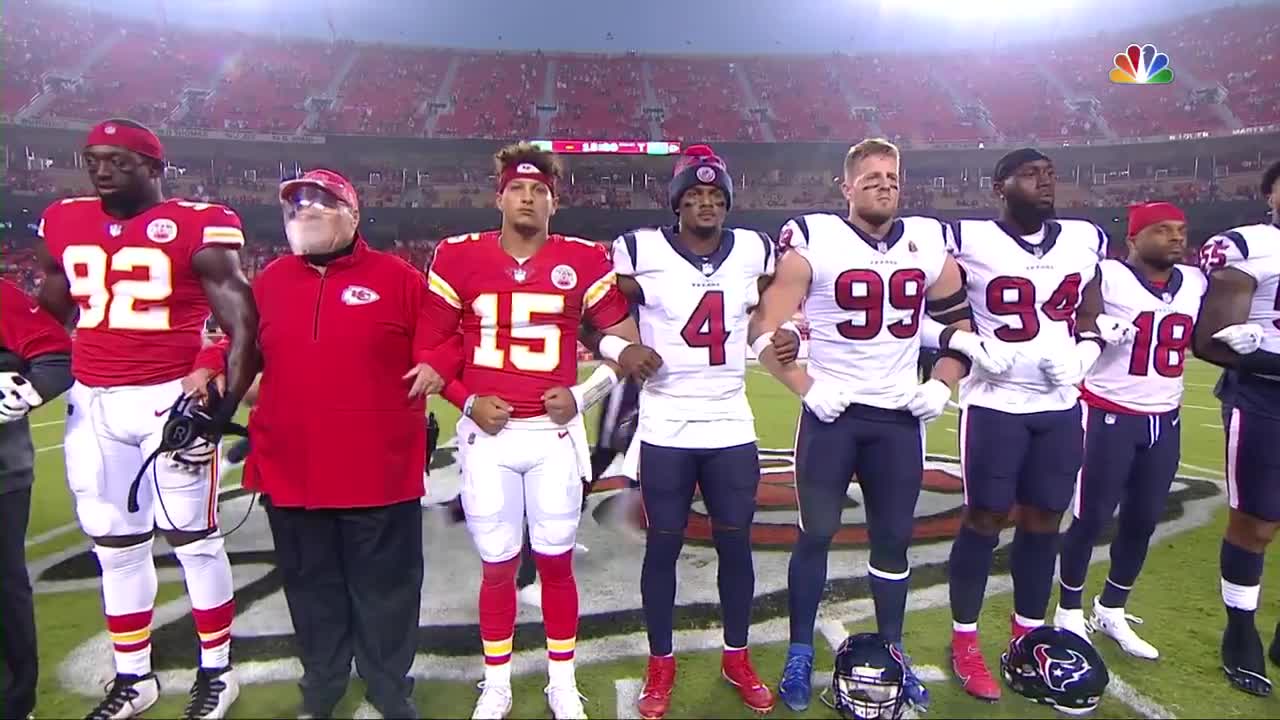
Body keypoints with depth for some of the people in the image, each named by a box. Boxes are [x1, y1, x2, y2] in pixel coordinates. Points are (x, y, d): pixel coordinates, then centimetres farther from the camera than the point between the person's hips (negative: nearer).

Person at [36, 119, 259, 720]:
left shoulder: (195, 229, -6)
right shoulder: (62, 224, 12)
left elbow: (243, 326, -9)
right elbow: (50, 317, 24)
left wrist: (222, 409, -14)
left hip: (169, 398, -5)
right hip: (90, 403, 6)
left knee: (191, 538, 3)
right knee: (114, 545, 13)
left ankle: (217, 671, 20)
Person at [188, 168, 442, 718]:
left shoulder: (398, 278, -1)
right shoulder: (268, 282, 10)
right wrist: (208, 367, -2)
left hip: (379, 469, -3)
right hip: (291, 469, 4)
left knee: (383, 586, 11)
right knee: (311, 585, 19)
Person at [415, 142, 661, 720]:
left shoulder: (582, 260, 1)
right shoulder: (460, 257, 1)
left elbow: (622, 337, 6)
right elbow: (434, 344, 6)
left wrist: (583, 394, -6)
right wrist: (467, 400, -5)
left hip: (554, 432, 0)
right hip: (487, 432, 0)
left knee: (556, 561, 9)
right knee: (497, 565, 9)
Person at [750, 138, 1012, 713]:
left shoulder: (927, 242, 5)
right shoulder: (814, 241, -8)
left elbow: (961, 321, 17)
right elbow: (767, 331, -9)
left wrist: (942, 384, 6)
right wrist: (806, 388, -14)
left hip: (899, 416, 4)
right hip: (832, 413, -3)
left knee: (894, 538, 12)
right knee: (816, 533, 4)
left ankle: (892, 654, 29)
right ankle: (800, 654, 20)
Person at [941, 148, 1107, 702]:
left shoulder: (1087, 239, 9)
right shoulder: (969, 240, -8)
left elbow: (1094, 316, 18)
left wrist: (1084, 355, 1)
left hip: (1061, 406, 5)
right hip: (996, 404, -5)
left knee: (1043, 521, 11)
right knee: (985, 519, 1)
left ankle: (1028, 636, 27)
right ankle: (964, 643, 15)